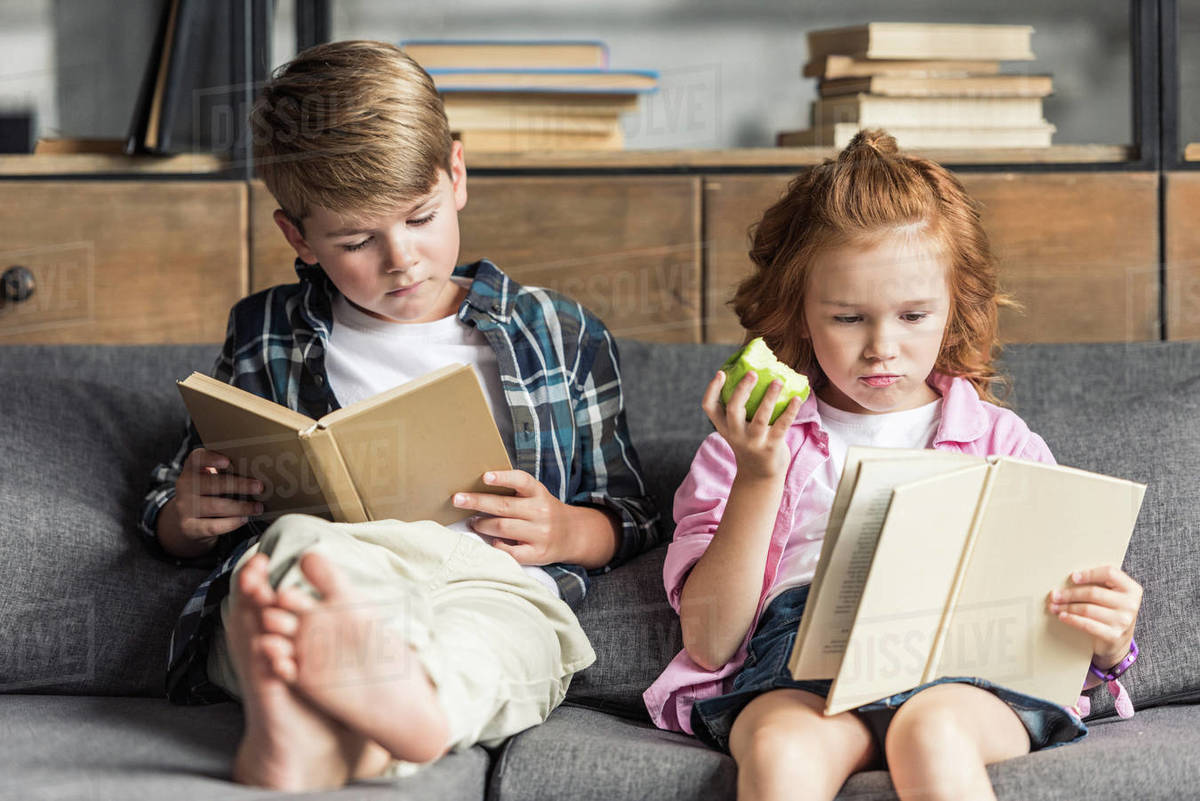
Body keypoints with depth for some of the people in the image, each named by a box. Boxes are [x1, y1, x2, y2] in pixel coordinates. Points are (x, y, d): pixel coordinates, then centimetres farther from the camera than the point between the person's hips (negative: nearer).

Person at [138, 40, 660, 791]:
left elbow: (632, 518, 25)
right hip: (307, 586, 1)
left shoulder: (560, 334, 23)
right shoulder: (263, 336, 25)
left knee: (506, 620, -39)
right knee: (296, 539, -37)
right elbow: (171, 520, 32)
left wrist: (565, 532, 1)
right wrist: (186, 515, 6)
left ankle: (318, 741, -71)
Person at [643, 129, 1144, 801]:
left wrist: (1107, 640, -8)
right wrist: (758, 480, -2)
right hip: (798, 673, 0)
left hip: (965, 676, 1)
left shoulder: (999, 441, 22)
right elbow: (710, 643, 8)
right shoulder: (757, 445, 20)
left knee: (930, 733, -37)